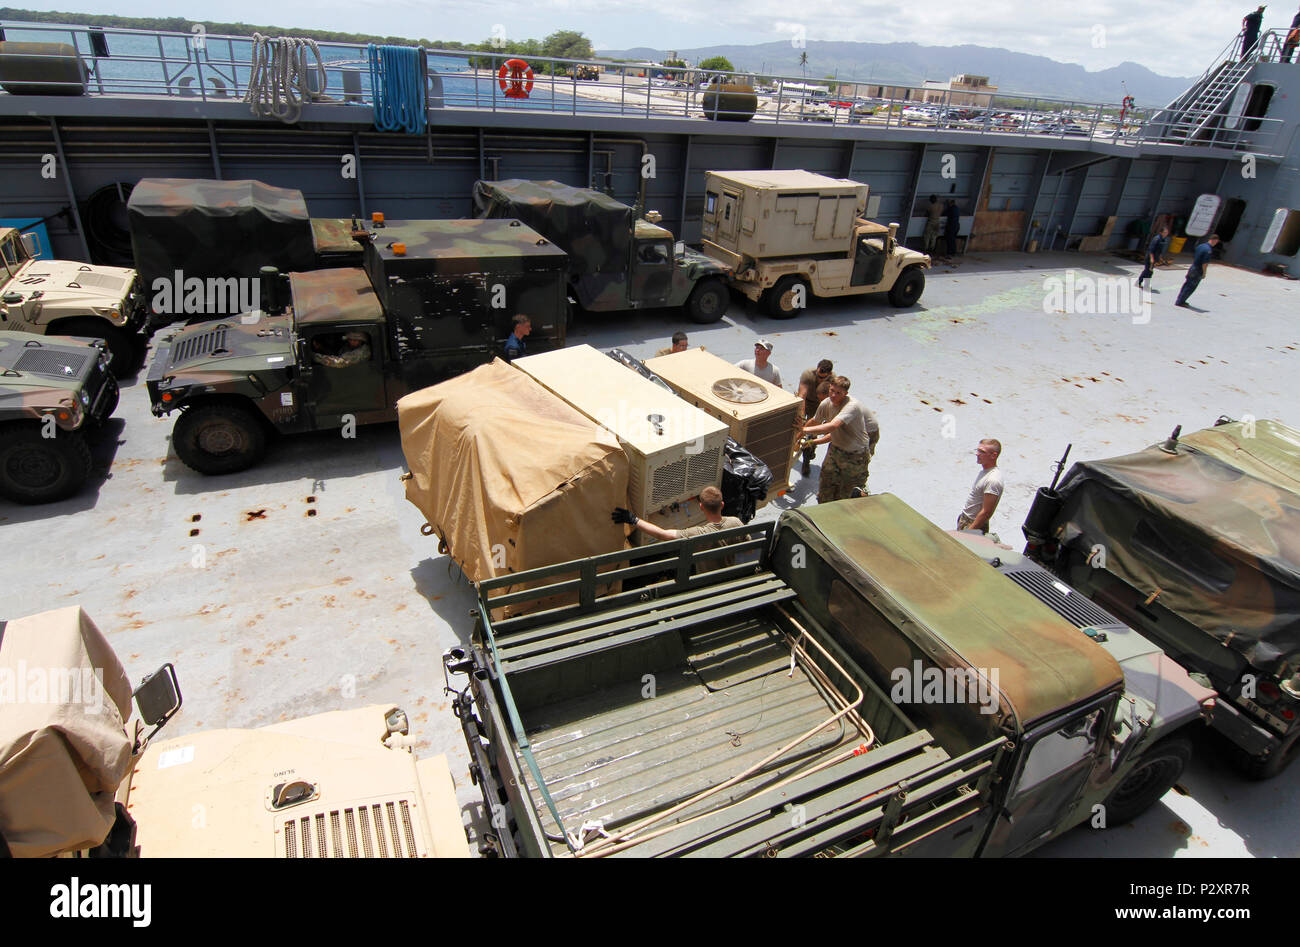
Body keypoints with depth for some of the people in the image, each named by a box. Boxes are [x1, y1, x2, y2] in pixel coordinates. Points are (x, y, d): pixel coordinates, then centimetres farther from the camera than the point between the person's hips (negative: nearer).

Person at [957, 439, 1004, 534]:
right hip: (964, 519, 9)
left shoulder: (993, 480, -25)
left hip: (974, 524, -9)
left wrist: (969, 532, -22)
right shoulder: (983, 470, 6)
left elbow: (986, 513, -25)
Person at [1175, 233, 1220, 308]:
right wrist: (1204, 273, -12)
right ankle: (1180, 302, 2)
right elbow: (1205, 263, -21)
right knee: (1191, 287, -1)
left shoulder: (1201, 246, 7)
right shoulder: (1209, 250, -19)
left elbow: (1193, 257, 14)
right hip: (1198, 271, -8)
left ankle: (1180, 300, 22)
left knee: (1186, 285, 15)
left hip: (1192, 268, 8)